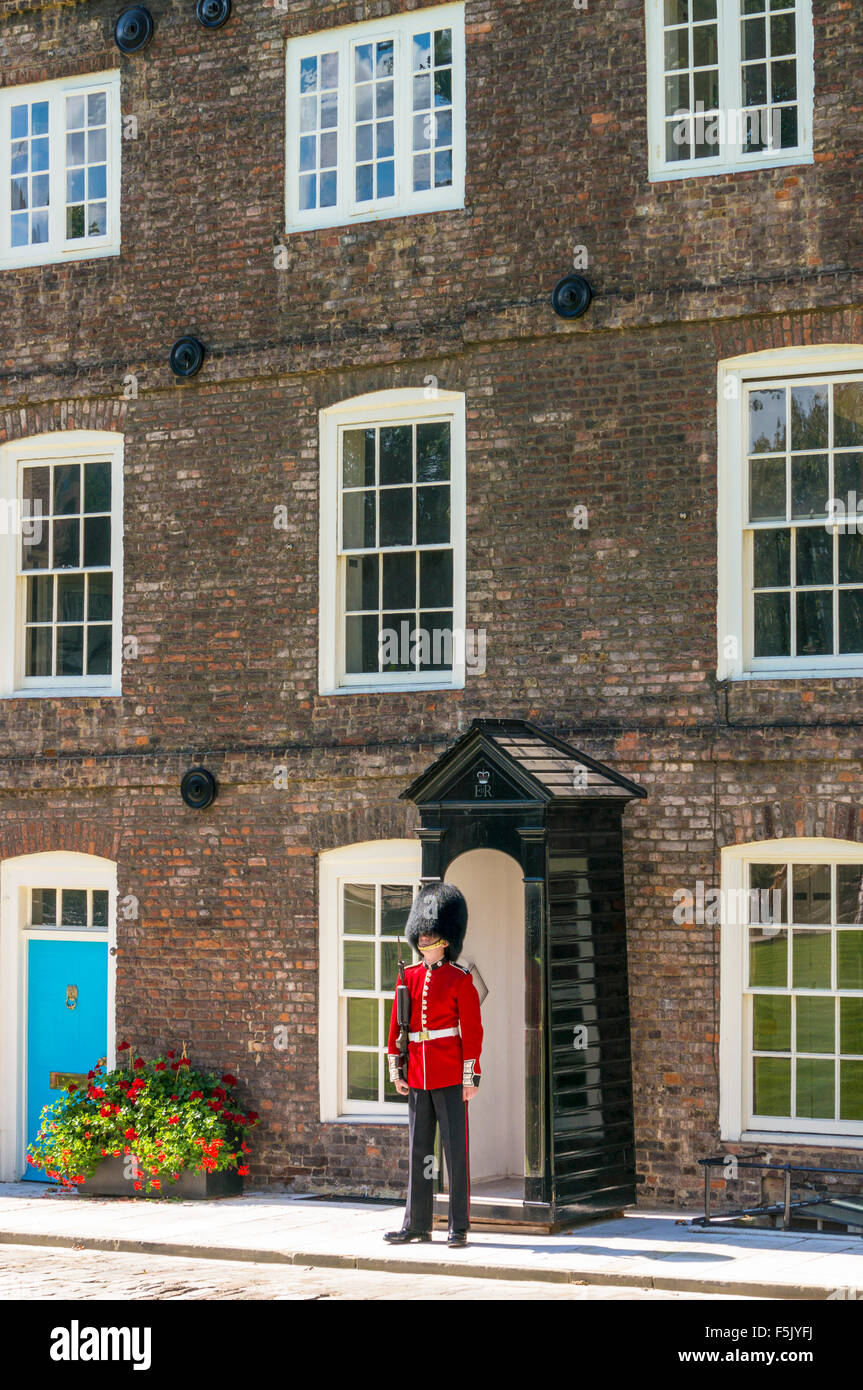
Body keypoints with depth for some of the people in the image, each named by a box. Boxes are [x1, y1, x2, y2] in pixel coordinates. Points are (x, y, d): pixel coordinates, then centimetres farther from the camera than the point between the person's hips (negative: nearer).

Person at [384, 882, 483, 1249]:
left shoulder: (460, 979, -4)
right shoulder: (409, 977, 10)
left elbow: (472, 1030, -7)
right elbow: (396, 1025, 12)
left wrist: (470, 1077, -11)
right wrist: (395, 1070, 7)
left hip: (451, 1077, -5)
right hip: (418, 1077, 5)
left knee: (456, 1149, -1)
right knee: (418, 1151, 9)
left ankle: (459, 1227, 4)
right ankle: (417, 1224, 14)